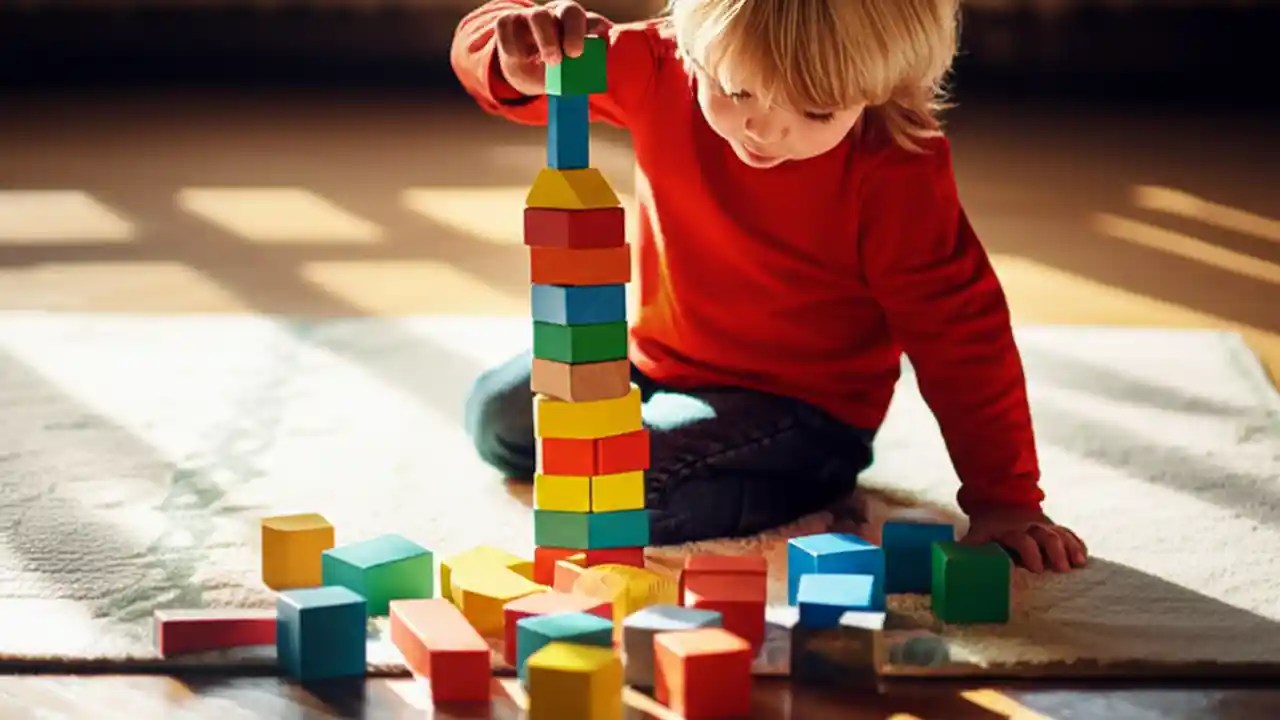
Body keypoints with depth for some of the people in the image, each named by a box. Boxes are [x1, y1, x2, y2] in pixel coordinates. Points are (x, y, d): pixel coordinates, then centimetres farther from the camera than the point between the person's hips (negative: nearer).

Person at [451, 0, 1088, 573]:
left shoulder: (894, 174, -29)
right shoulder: (660, 70, -20)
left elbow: (959, 336, -22)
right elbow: (488, 53, -18)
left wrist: (1006, 498, -22)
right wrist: (521, 64, -44)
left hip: (797, 403, -6)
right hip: (652, 356, 6)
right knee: (495, 417, 14)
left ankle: (810, 482, -3)